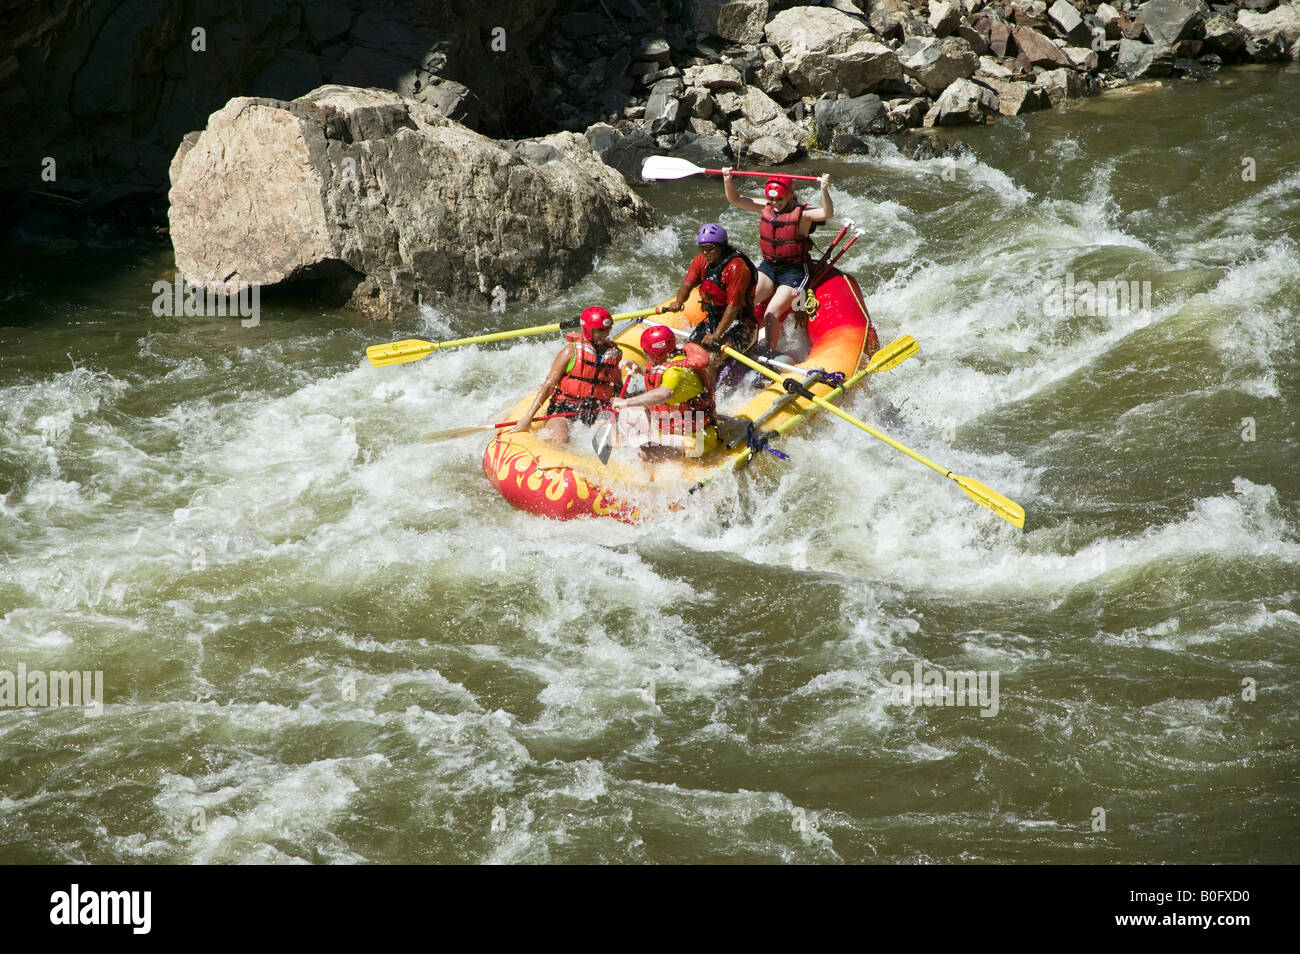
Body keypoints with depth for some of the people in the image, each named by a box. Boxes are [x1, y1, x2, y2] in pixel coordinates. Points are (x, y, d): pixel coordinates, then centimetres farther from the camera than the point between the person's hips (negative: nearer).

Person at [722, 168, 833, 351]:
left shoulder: (802, 213, -13)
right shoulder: (766, 208, 3)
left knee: (771, 313, -18)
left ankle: (770, 352, -7)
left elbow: (827, 213, -29)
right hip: (768, 267, 6)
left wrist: (824, 191, -46)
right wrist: (728, 181, -12)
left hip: (794, 272, -6)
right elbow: (735, 199, 5)